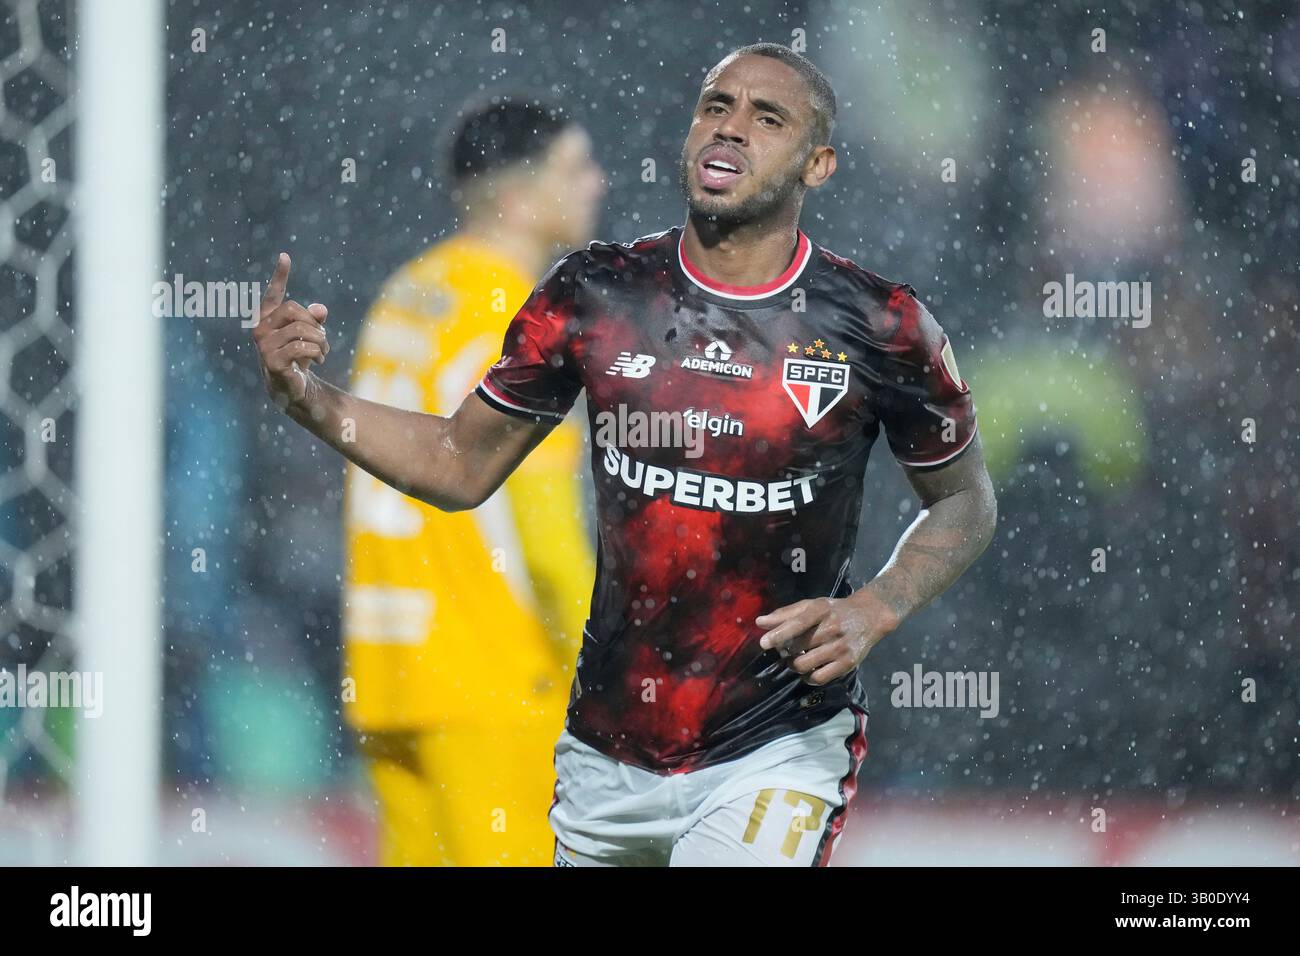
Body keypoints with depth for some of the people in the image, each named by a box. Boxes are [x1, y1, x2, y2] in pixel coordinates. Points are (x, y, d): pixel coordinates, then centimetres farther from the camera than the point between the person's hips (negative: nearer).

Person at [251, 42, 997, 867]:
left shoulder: (880, 328, -7)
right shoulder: (597, 296, 0)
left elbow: (965, 502, 8)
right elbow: (462, 465, 9)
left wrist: (871, 613, -10)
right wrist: (306, 396, -6)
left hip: (777, 757, -4)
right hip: (607, 759, 4)